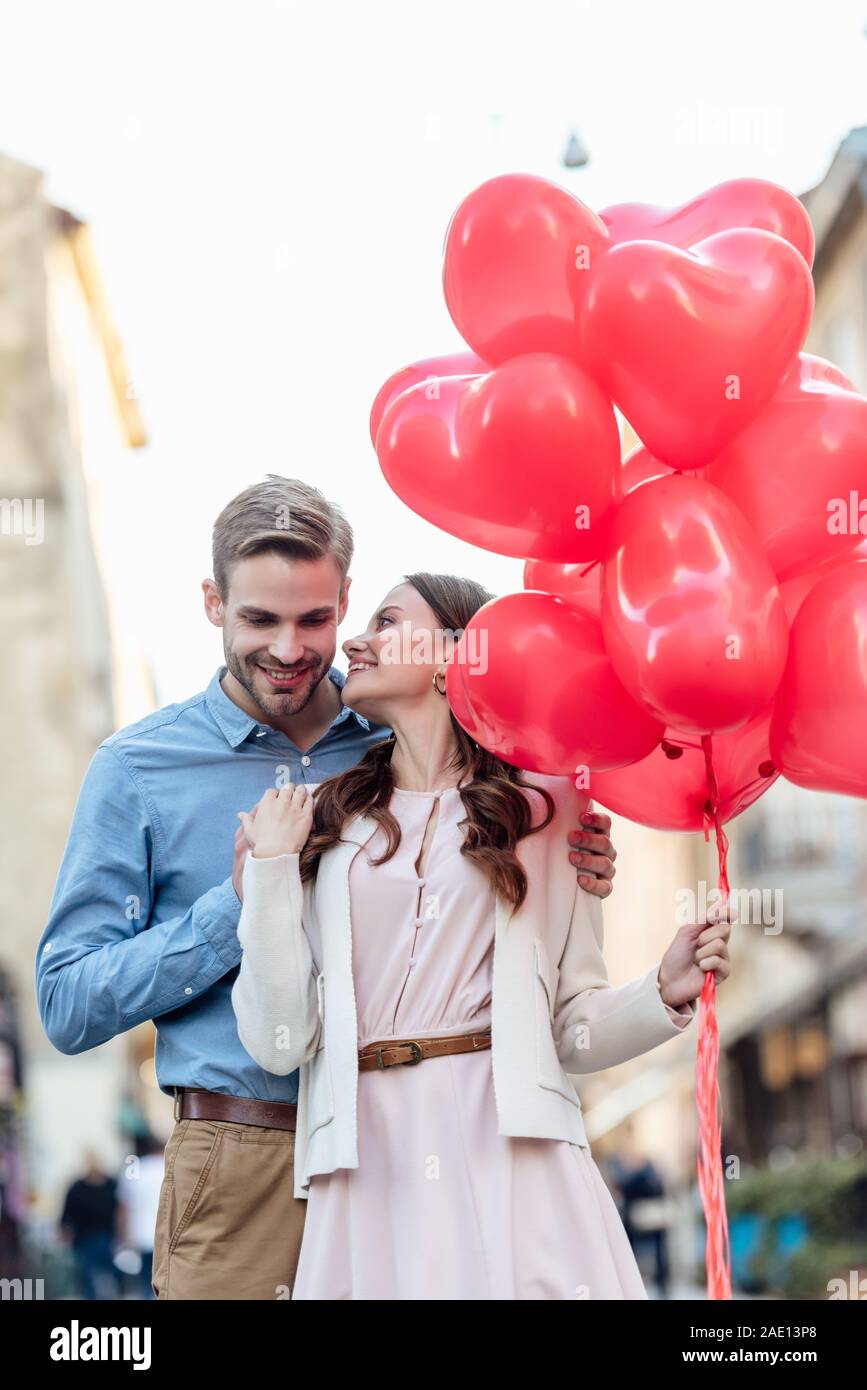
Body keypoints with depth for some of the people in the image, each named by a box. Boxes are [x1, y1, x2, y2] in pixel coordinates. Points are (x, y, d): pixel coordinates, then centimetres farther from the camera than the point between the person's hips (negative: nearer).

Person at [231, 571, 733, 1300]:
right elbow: (280, 1043, 2)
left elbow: (572, 1029, 8)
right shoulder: (326, 824, 12)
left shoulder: (542, 810, 8)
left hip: (511, 1157, -1)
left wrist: (664, 994, -8)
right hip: (371, 1168, 1)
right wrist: (270, 868, 0)